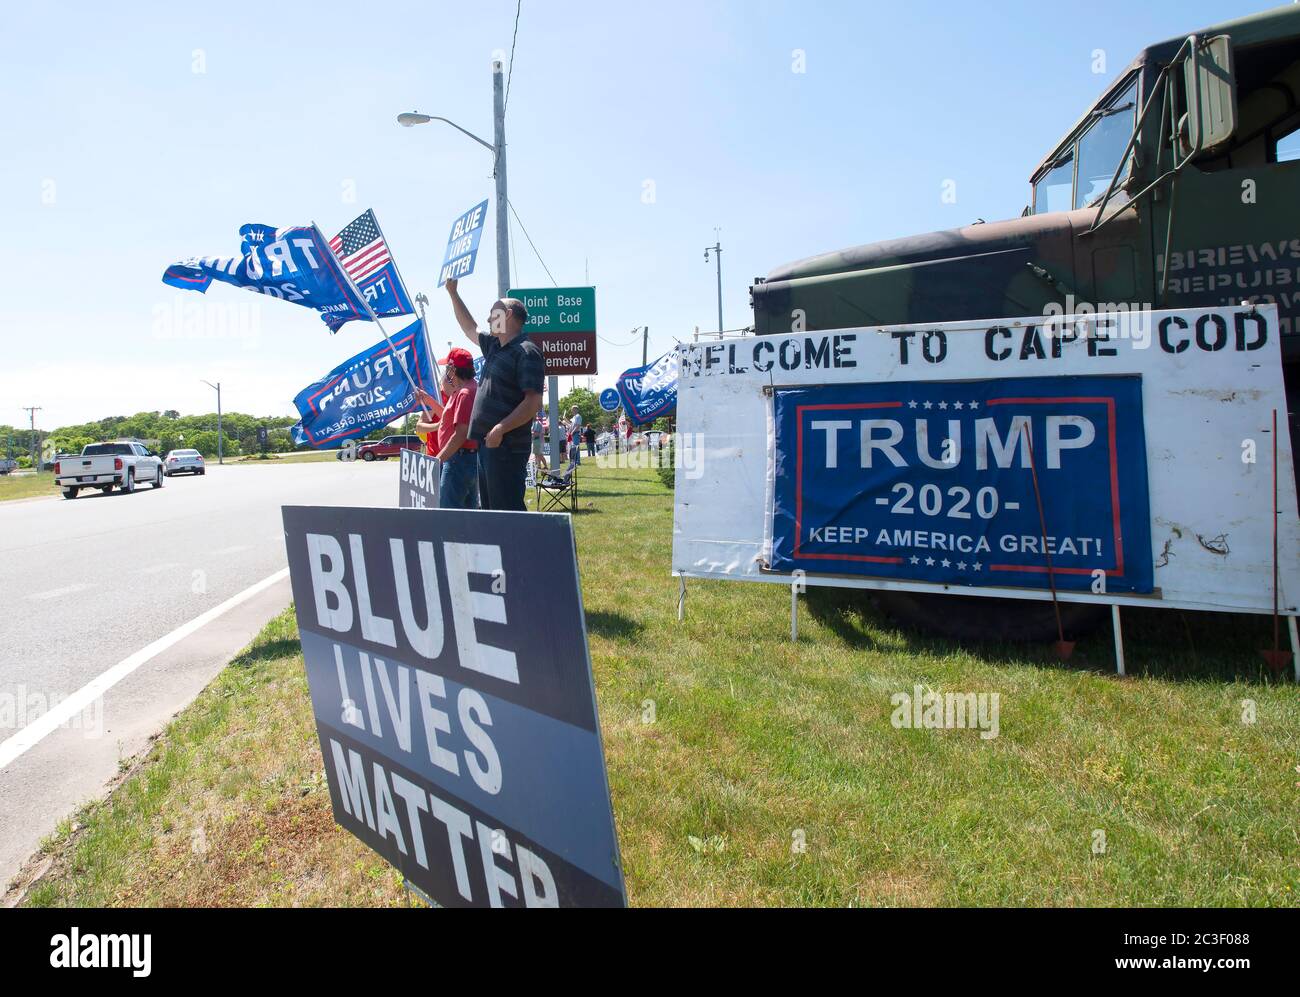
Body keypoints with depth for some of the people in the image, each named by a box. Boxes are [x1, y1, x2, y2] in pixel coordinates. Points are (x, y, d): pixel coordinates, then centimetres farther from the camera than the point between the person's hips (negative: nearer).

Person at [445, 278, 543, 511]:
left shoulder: (526, 351, -11)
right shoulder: (495, 345, 17)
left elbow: (533, 402, -19)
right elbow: (470, 329, 36)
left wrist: (500, 428, -26)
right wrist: (452, 293, 36)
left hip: (506, 446, -10)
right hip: (487, 443, 10)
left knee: (507, 510, -12)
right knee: (489, 509, 14)